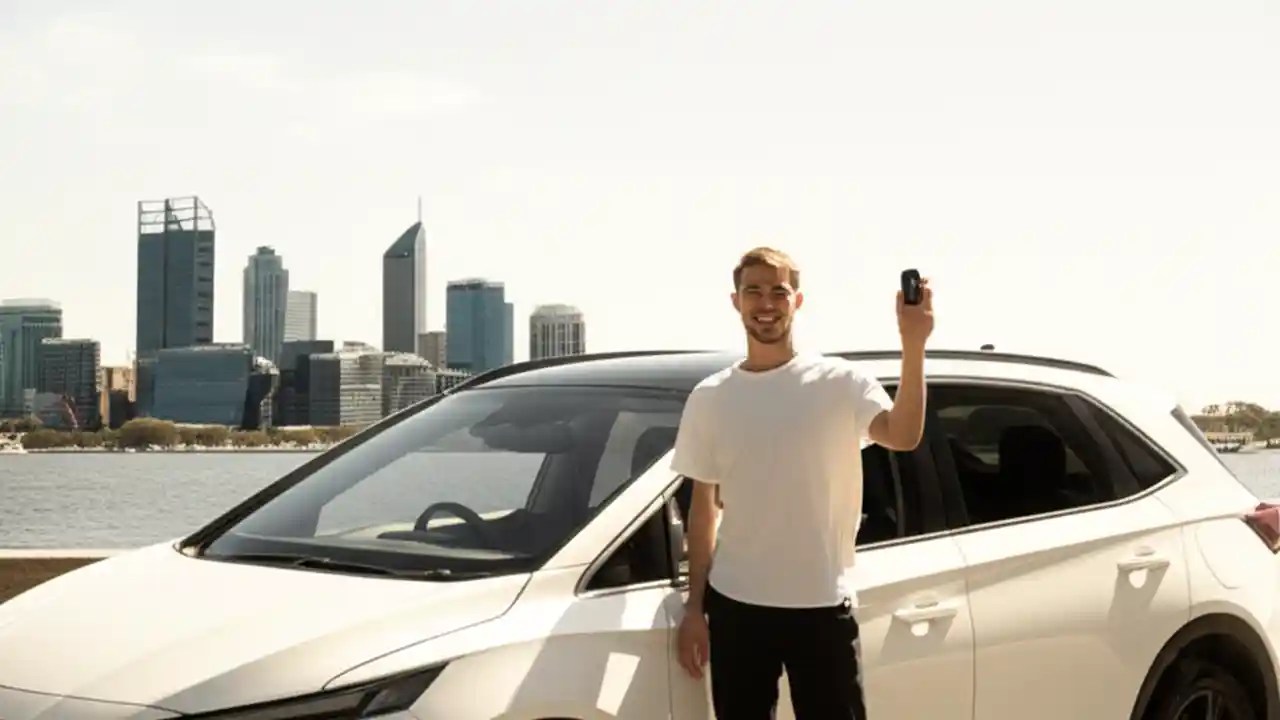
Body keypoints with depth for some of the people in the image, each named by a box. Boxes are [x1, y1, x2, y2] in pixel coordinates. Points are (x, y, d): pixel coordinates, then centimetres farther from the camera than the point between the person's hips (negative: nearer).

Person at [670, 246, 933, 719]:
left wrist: (913, 346, -35)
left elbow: (903, 436, -23)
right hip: (735, 605, 3)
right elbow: (703, 505, 9)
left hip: (821, 606, -2)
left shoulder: (839, 383, -4)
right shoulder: (710, 398, 5)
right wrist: (694, 605, 6)